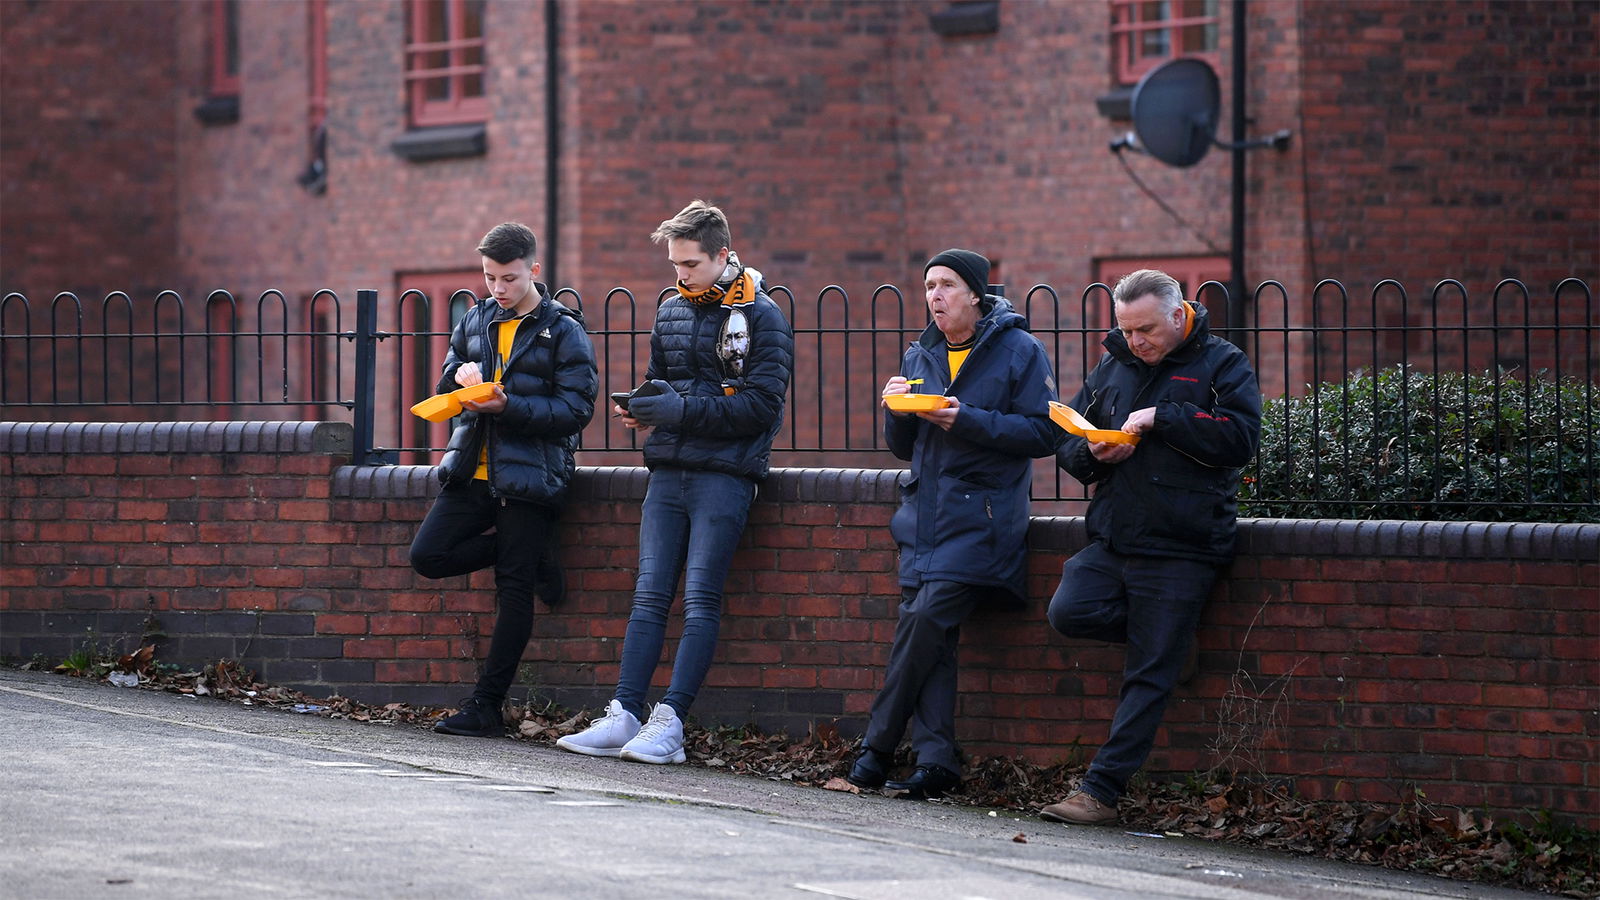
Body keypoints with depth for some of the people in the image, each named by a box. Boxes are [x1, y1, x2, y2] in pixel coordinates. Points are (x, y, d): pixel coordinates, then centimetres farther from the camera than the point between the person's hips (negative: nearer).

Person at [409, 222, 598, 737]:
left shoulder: (563, 331, -5)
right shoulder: (475, 322, 13)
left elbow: (576, 408, -10)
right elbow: (445, 386, 18)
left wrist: (508, 406, -21)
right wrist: (459, 375, -7)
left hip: (529, 476, -6)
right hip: (473, 471, 6)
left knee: (514, 591, -3)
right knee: (428, 555, -7)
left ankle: (486, 707, 1)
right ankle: (528, 553, 14)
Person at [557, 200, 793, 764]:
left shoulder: (760, 316, -4)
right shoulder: (672, 311, 16)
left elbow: (762, 403, -11)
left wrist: (682, 409, -15)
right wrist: (641, 409, 4)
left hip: (724, 473, -6)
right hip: (668, 470, 6)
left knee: (700, 599, -8)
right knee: (650, 595, 0)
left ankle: (670, 723, -12)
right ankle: (625, 717, -4)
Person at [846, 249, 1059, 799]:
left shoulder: (1019, 352, 0)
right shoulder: (919, 357, 18)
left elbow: (1043, 434, -7)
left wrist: (968, 420, -16)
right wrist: (897, 411, -1)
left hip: (981, 514, -6)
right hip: (924, 515, 6)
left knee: (927, 616, -18)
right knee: (926, 631, -4)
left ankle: (877, 748, -13)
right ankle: (935, 761, -5)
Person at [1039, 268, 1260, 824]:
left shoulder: (1223, 366, 0)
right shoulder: (1112, 369, 15)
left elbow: (1241, 438, -14)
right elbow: (1066, 440, 19)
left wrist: (1162, 418, -17)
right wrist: (1091, 454, -5)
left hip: (1181, 552, -5)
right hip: (1111, 542, 5)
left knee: (1148, 677, -6)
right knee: (1069, 612, -20)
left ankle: (1101, 791, -5)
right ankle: (1165, 631, 5)